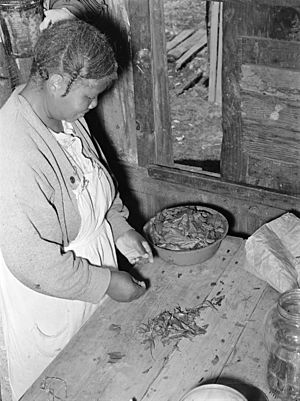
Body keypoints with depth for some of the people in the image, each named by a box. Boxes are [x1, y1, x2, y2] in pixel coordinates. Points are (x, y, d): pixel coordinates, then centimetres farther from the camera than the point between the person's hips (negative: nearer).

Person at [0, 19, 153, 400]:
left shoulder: (63, 112, -8)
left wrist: (120, 228, 0)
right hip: (48, 298, -7)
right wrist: (107, 283, -21)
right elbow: (35, 262, -31)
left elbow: (94, 171, 10)